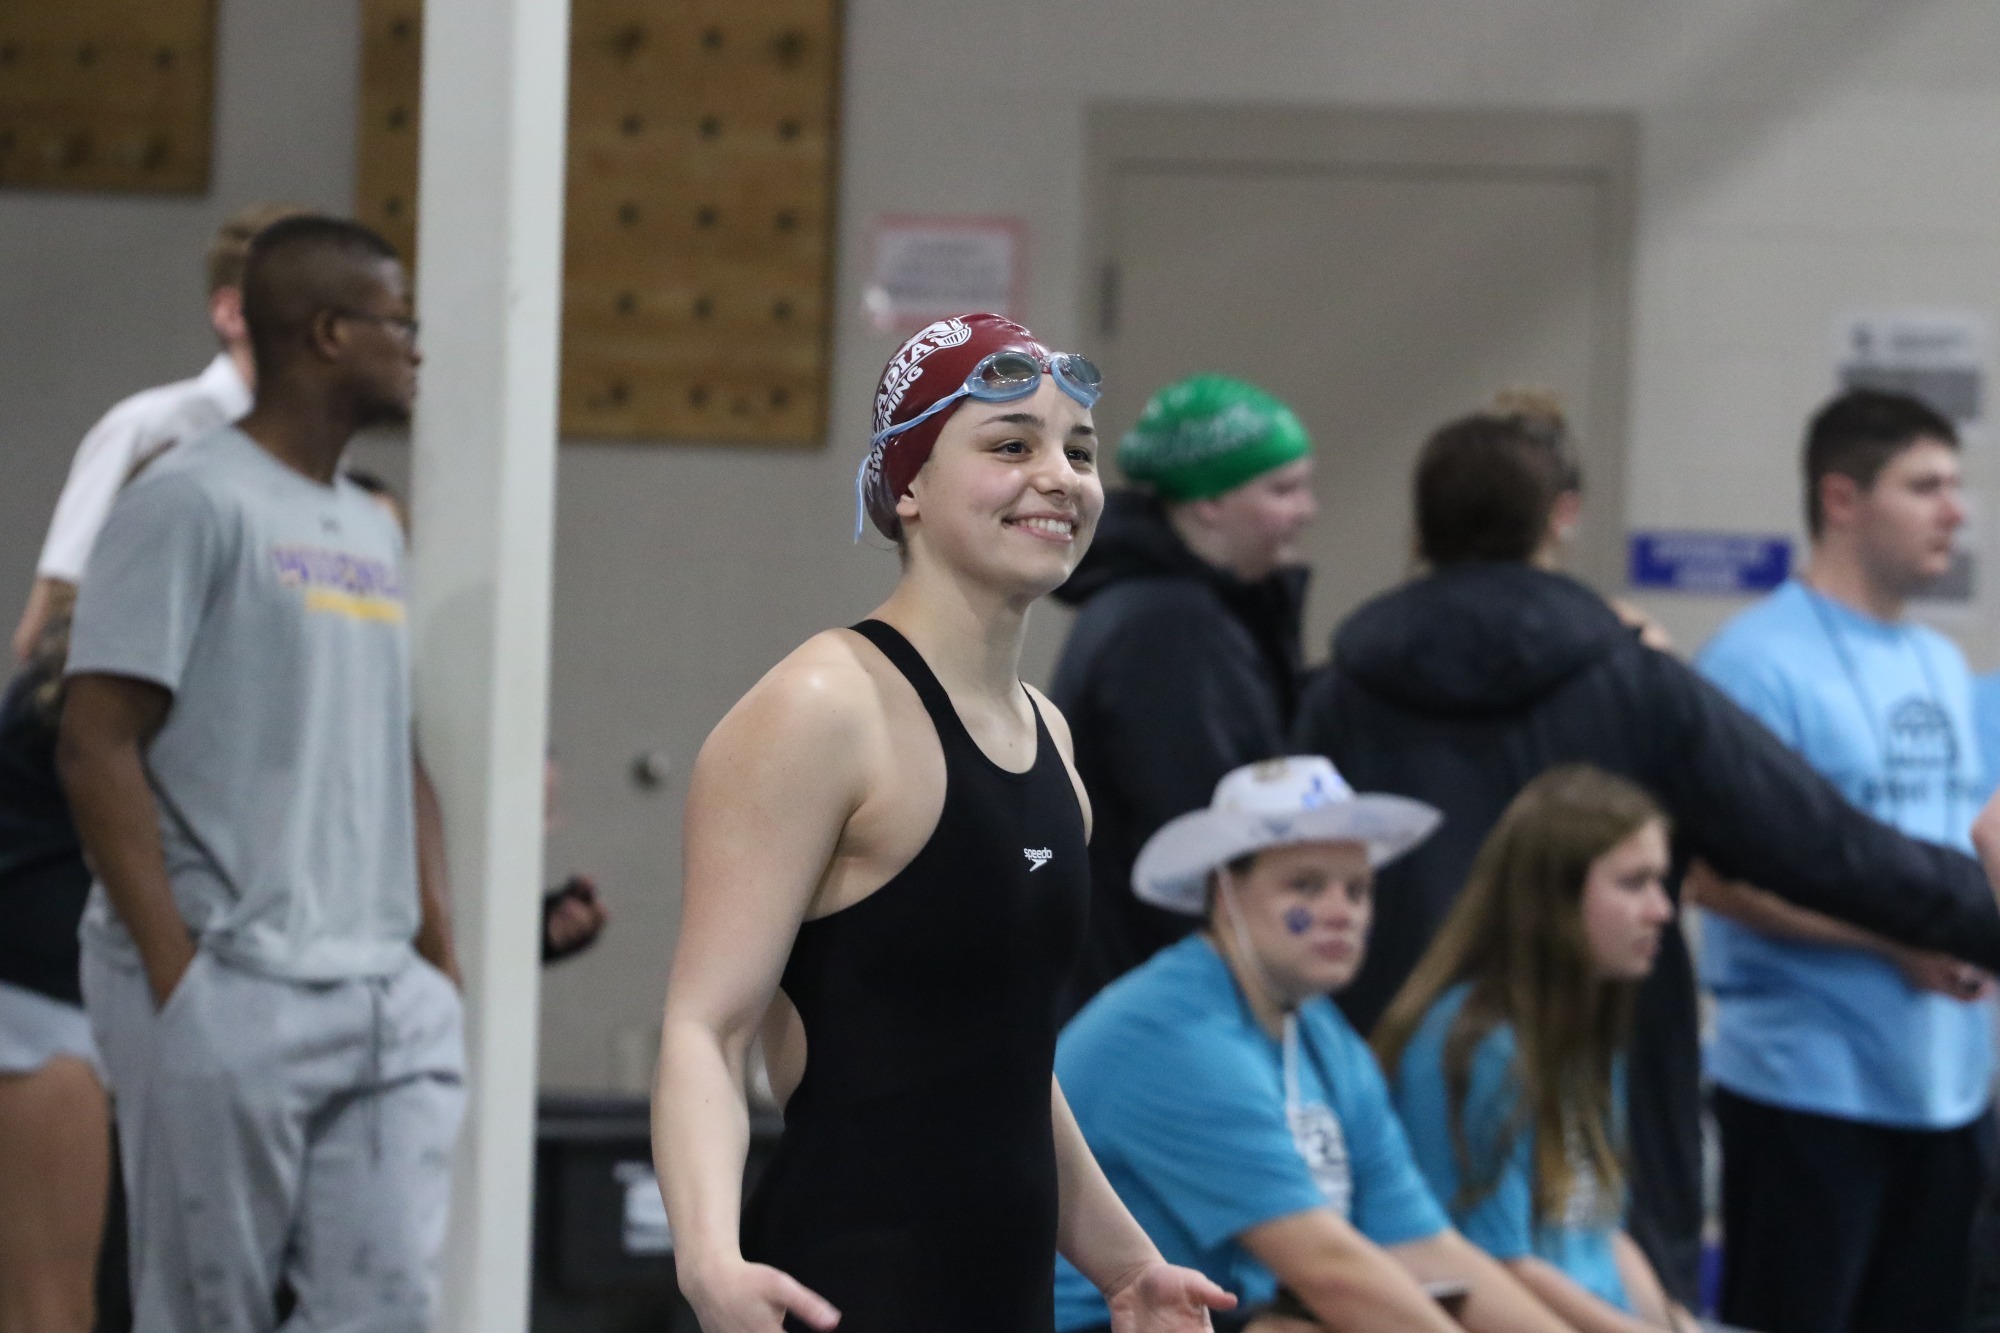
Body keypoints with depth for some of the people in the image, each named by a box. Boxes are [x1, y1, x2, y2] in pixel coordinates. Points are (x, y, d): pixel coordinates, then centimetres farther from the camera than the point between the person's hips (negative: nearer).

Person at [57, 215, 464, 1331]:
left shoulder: (373, 531, 17)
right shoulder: (194, 502, -7)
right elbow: (98, 745, -13)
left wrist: (440, 944, 14)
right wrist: (176, 976, -17)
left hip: (383, 995, 7)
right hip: (228, 991, -7)